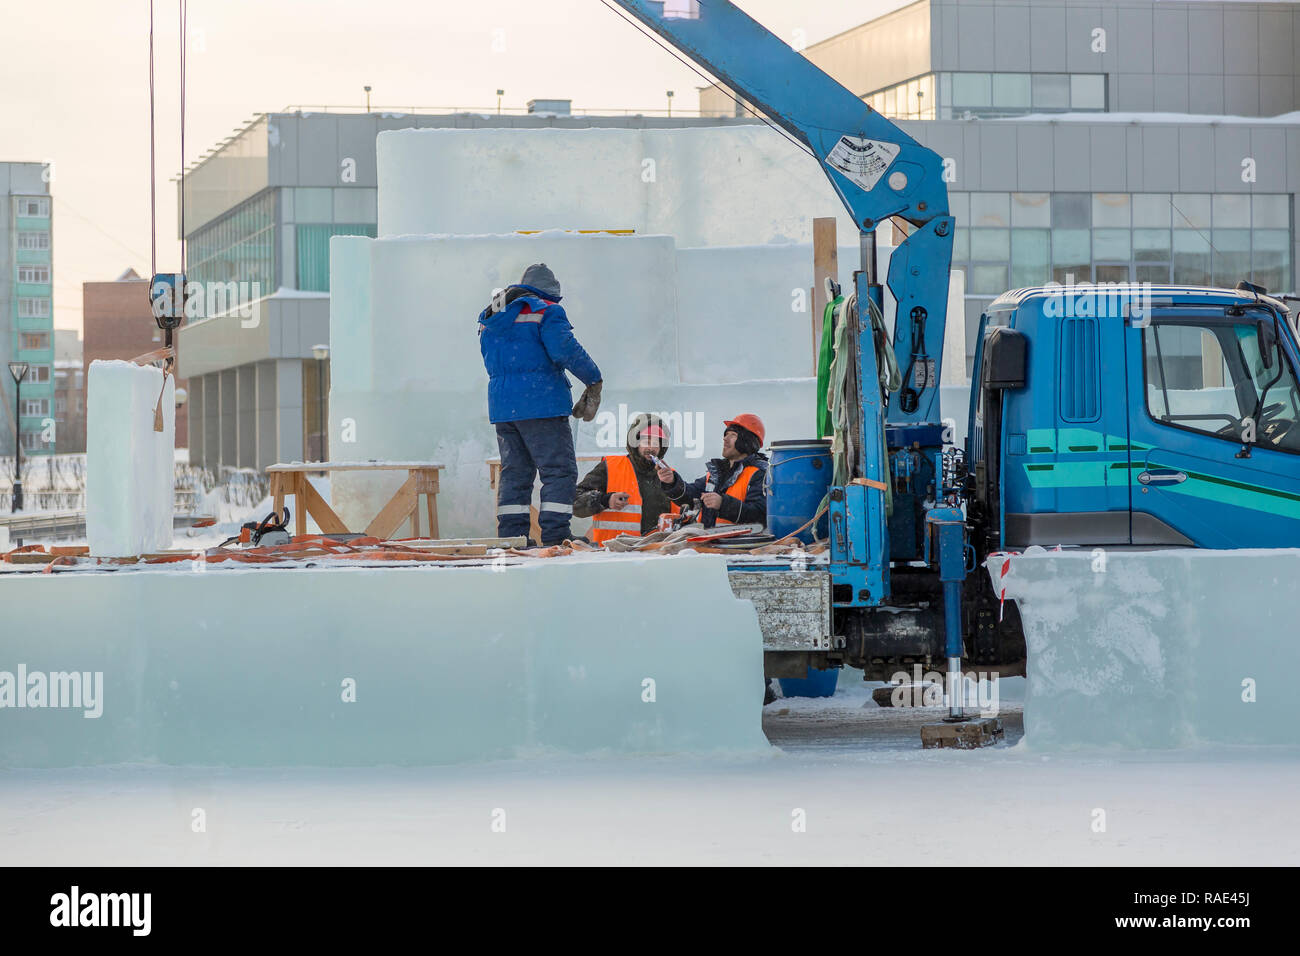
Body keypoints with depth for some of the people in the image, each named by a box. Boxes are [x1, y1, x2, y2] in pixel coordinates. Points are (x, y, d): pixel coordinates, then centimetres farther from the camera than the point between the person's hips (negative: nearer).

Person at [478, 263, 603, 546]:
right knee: (559, 470, -5)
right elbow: (565, 350, -16)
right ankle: (555, 536, -15)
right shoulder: (546, 312, -5)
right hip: (540, 403, -7)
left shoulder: (489, 318, 18)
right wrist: (594, 380, -7)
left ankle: (511, 537, 8)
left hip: (501, 406, 7)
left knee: (515, 471, 13)